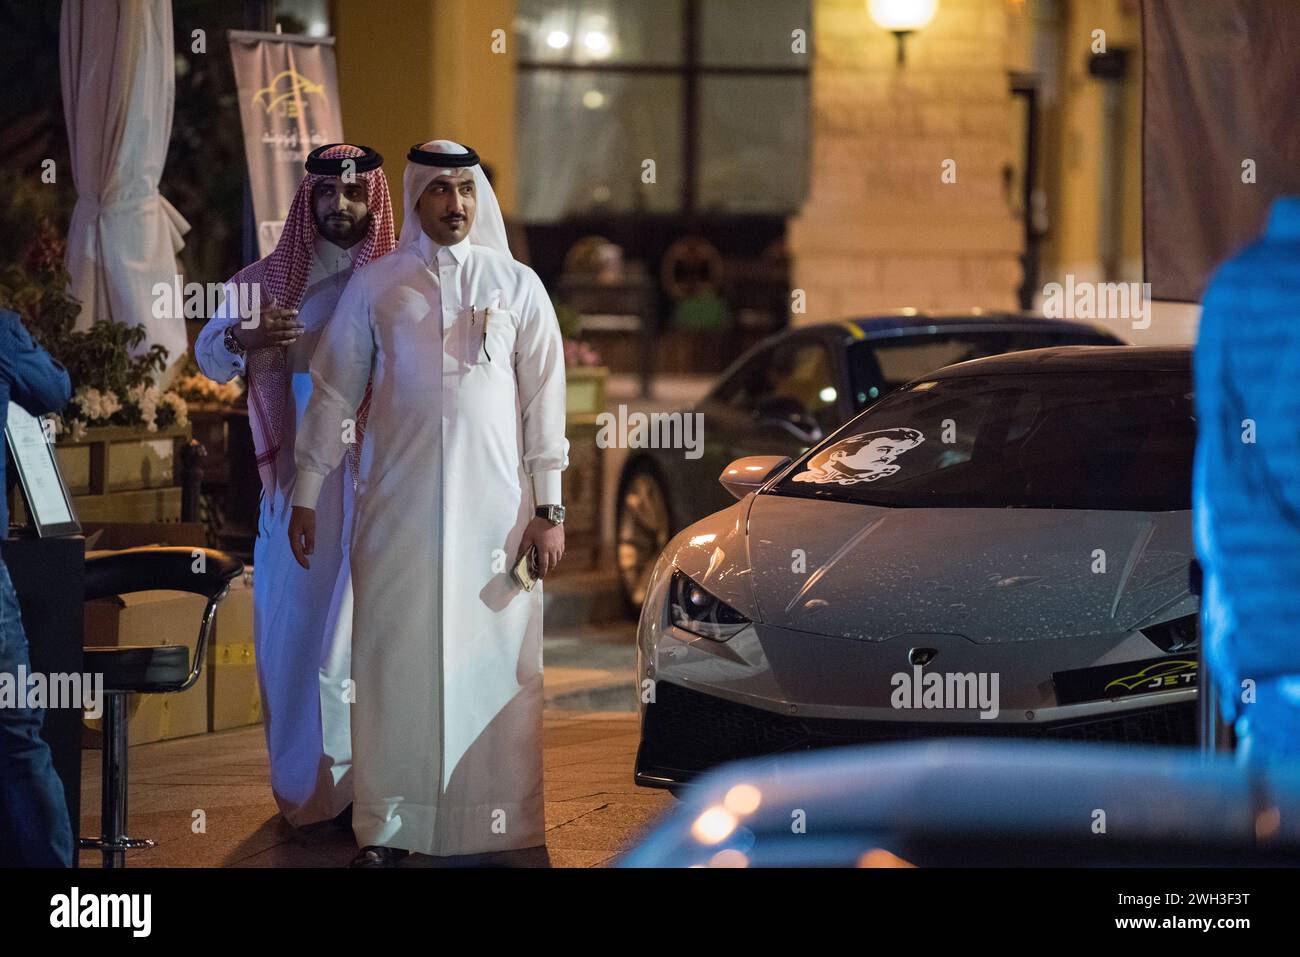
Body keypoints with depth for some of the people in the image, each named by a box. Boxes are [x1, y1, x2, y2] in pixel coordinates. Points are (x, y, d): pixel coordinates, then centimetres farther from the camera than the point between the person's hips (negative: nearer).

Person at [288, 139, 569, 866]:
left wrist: (549, 509, 0)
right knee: (395, 660, -2)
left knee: (496, 662, -3)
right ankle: (391, 826, 2)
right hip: (399, 505, 0)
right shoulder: (377, 286, 7)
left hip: (495, 505, 0)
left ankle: (503, 823, 2)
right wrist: (307, 495, 7)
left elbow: (545, 398, 5)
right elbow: (334, 392, 10)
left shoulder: (517, 285, 7)